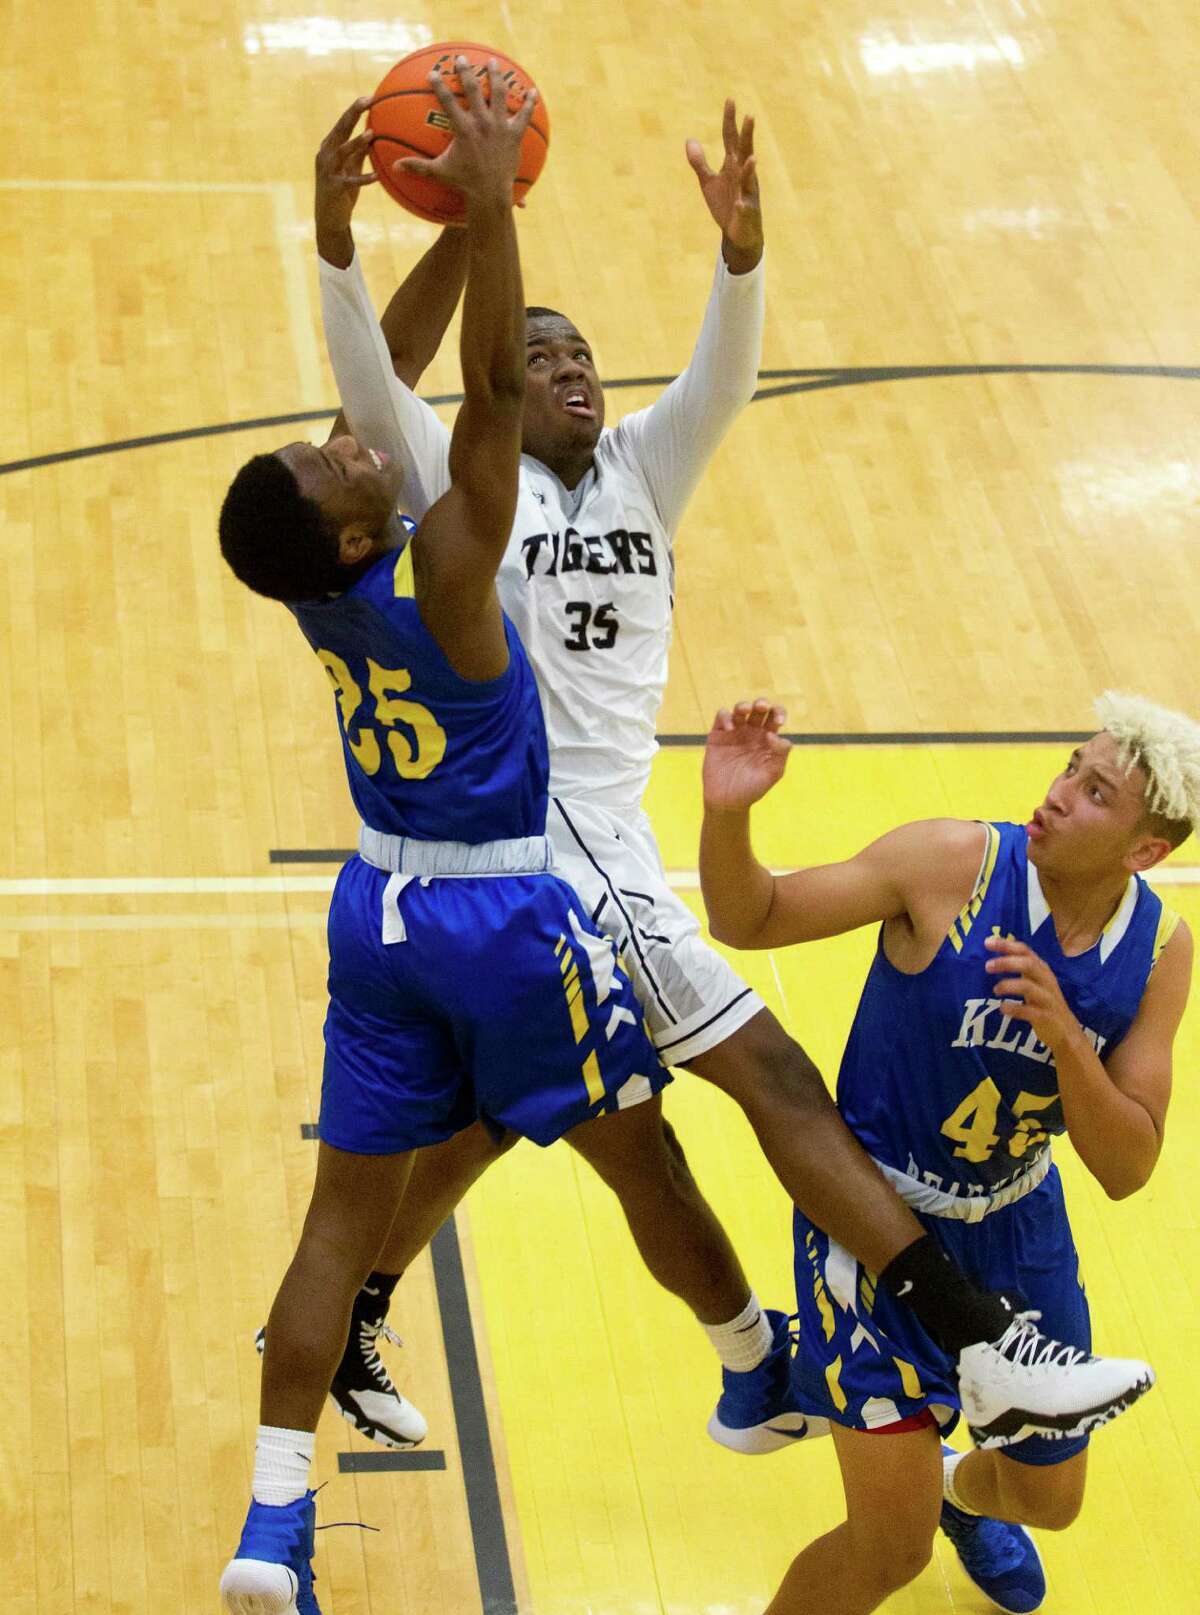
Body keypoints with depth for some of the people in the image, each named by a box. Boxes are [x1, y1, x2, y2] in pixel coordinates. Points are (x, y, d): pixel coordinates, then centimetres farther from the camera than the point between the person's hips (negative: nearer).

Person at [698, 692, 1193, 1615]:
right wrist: (728, 815, -40)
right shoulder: (955, 865, -24)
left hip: (1014, 1227, 5)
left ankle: (960, 1491, 62)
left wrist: (1065, 1036, -31)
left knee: (1049, 1496, 25)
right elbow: (752, 919, -19)